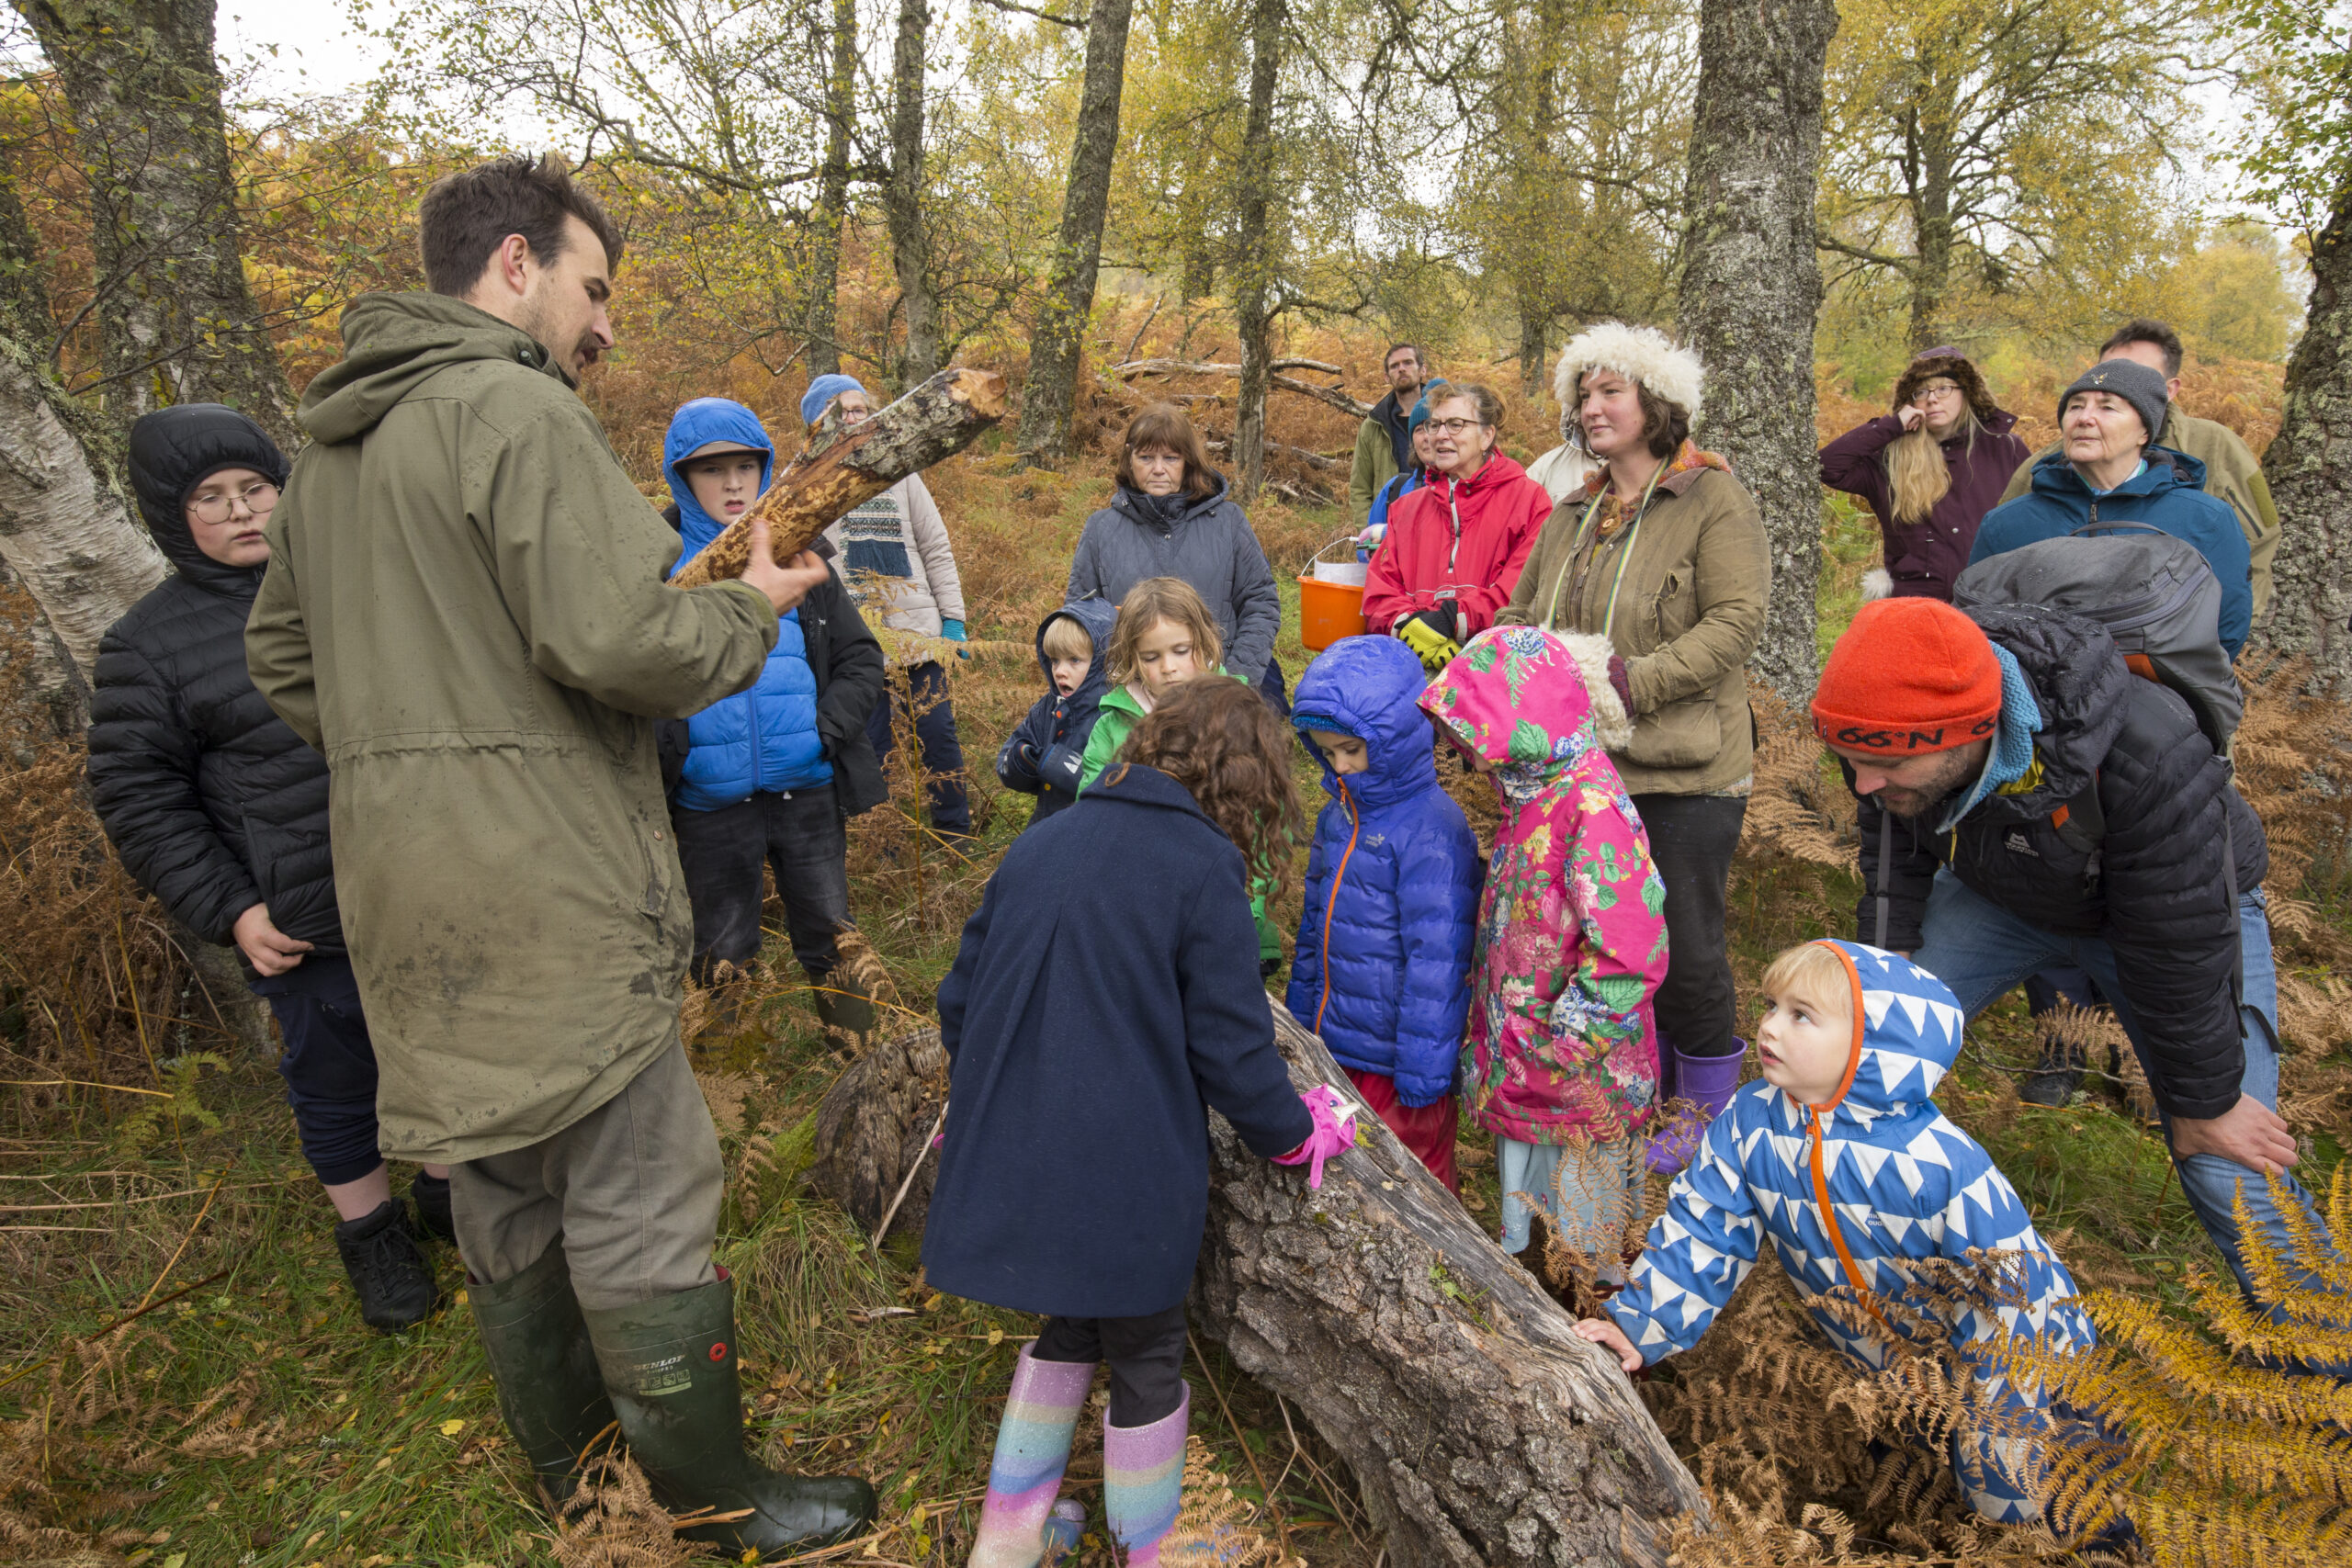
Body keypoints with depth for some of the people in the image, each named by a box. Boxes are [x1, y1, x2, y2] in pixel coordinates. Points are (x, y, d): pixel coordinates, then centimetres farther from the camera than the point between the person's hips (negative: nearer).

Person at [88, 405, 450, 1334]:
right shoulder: (150, 644, -2)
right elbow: (136, 795, -1)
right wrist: (228, 912, -9)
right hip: (308, 927, -3)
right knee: (336, 1082, 12)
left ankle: (448, 1189, 39)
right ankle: (370, 1232, 35)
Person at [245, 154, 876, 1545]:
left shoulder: (333, 445, 17)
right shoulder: (519, 409, -13)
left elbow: (283, 657, 23)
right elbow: (619, 639, -22)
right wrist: (754, 607, -6)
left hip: (410, 884, 10)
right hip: (548, 883, -9)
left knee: (502, 1180, 20)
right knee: (638, 1195, 2)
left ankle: (567, 1455, 39)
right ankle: (717, 1497, 19)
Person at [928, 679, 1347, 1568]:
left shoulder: (1037, 845, 5)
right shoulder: (1204, 867, -13)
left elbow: (960, 1002, 11)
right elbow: (1230, 1043, -11)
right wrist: (1294, 1131, 7)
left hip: (1010, 1157, 6)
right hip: (1128, 1178, -6)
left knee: (1071, 1325, 28)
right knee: (1146, 1359, 18)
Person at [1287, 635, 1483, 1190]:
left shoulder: (1432, 831, -20)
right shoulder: (1338, 815, 4)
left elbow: (1436, 962, -20)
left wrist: (1423, 1076, -18)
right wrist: (1300, 1023, 18)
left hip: (1395, 1059, -7)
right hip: (1335, 1050, 7)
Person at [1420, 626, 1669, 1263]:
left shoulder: (1595, 810, -26)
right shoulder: (1531, 794, 4)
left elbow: (1631, 955, -29)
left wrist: (1560, 1042, -22)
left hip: (1578, 1073, -8)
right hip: (1518, 1059, 8)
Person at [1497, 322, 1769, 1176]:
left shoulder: (1713, 498, -6)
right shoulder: (1572, 515, 14)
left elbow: (1737, 621, -15)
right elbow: (1522, 611, 19)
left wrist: (1637, 679, -25)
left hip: (1686, 769, -6)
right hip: (1588, 761, 6)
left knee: (1686, 943, 3)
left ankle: (1707, 1108, 25)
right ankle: (1643, 1088, 35)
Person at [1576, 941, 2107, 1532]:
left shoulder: (1939, 1163, -31)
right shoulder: (1748, 1122, -18)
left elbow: (2010, 1294, -22)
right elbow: (1702, 1228, -9)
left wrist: (1999, 1434, -15)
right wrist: (1639, 1325, -16)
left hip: (1967, 1362, -4)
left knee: (2006, 1498, 4)